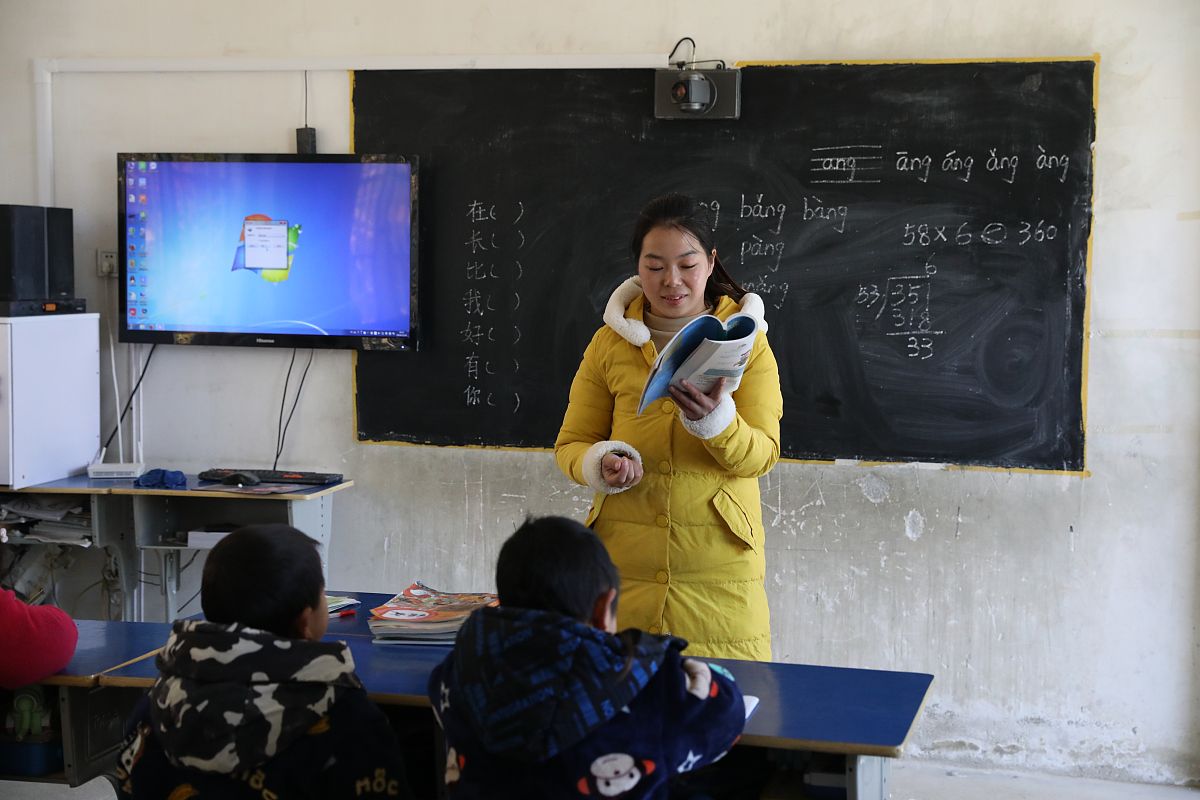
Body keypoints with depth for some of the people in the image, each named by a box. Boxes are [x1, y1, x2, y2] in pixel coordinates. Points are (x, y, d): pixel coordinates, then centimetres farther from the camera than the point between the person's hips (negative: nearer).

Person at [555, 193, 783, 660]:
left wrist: (714, 419, -25)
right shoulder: (610, 342, 6)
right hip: (624, 565, 1)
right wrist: (601, 466, -13)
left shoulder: (746, 340, 2)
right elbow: (570, 446, 8)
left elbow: (762, 455, -6)